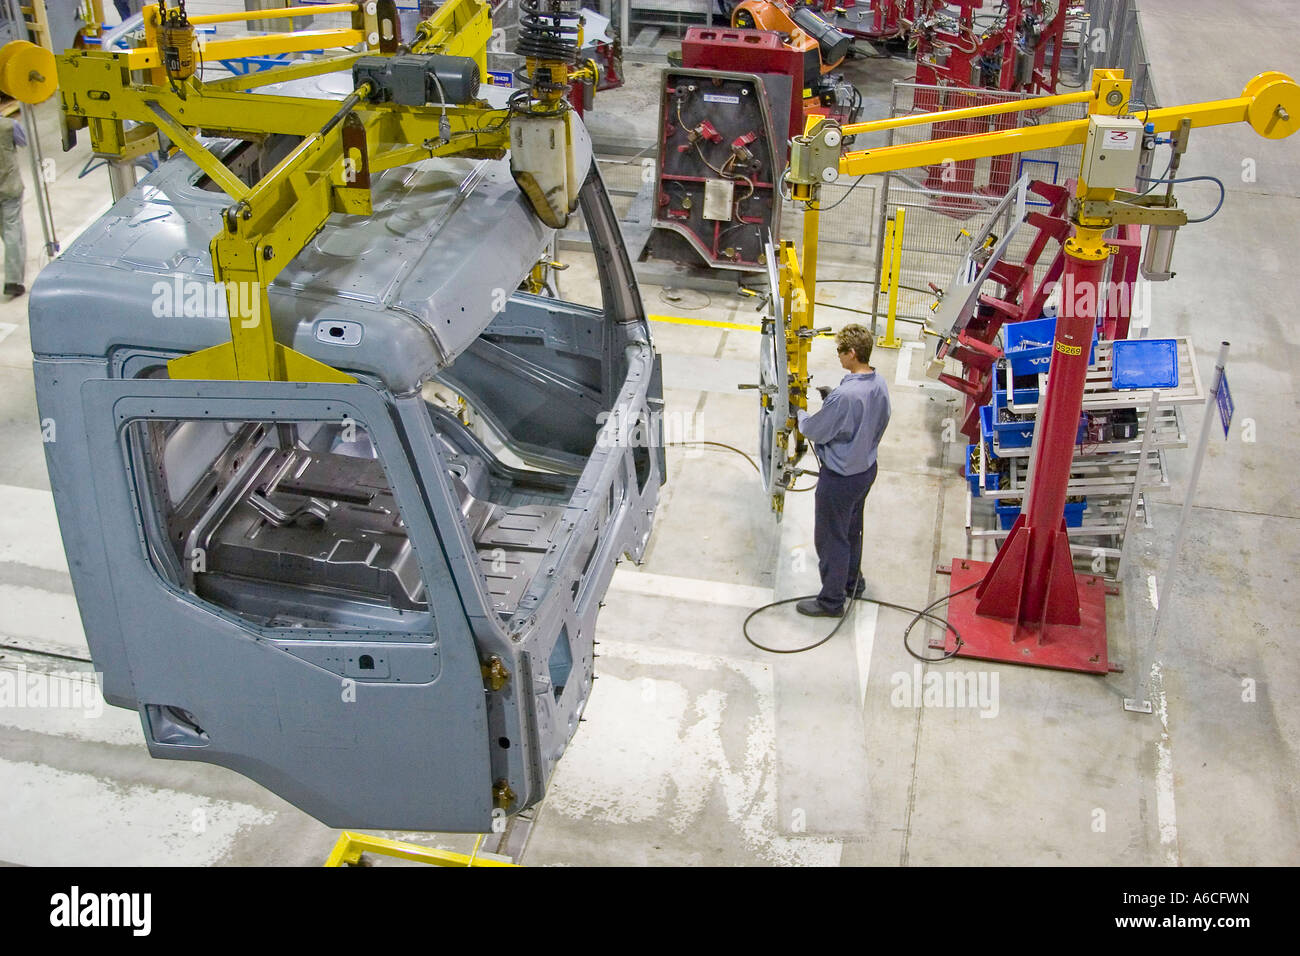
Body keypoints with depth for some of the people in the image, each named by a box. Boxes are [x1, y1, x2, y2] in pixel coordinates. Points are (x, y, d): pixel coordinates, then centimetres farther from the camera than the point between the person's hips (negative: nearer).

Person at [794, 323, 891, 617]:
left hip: (841, 478, -9)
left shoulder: (844, 396, -34)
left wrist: (799, 414, 1)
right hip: (866, 468, 9)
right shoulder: (879, 384, -6)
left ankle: (832, 601, 25)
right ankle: (853, 582, 47)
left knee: (831, 538, 10)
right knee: (852, 529, 28)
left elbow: (815, 431, -20)